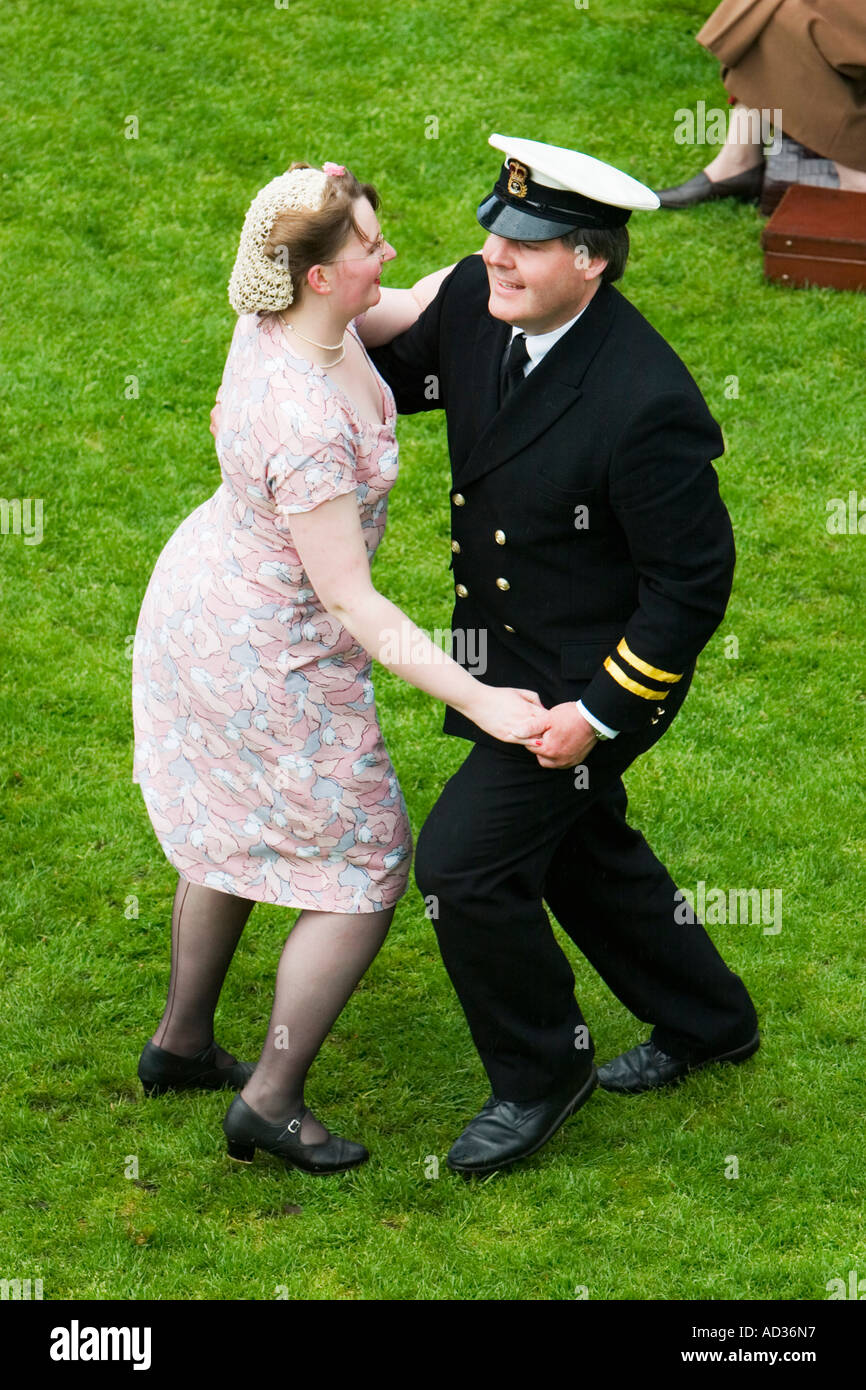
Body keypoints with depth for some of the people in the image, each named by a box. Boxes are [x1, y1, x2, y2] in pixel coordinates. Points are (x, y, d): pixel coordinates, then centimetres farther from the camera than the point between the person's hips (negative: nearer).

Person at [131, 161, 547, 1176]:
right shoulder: (306, 424, -36)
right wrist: (482, 704, -32)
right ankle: (269, 1102, 13)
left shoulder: (283, 315, -11)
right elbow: (352, 606, -32)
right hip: (268, 655, -9)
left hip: (202, 597, 9)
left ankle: (181, 1043, 44)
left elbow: (394, 318, 12)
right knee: (364, 877, 6)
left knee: (237, 834, 28)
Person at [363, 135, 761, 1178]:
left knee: (464, 863, -8)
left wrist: (600, 714, -20)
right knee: (579, 846, 25)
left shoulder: (644, 402, -32)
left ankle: (540, 1072, 17)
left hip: (591, 672, -9)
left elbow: (693, 582, -23)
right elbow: (398, 368, 12)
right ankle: (707, 1022, 47)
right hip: (513, 655, 9)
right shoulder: (474, 299, -10)